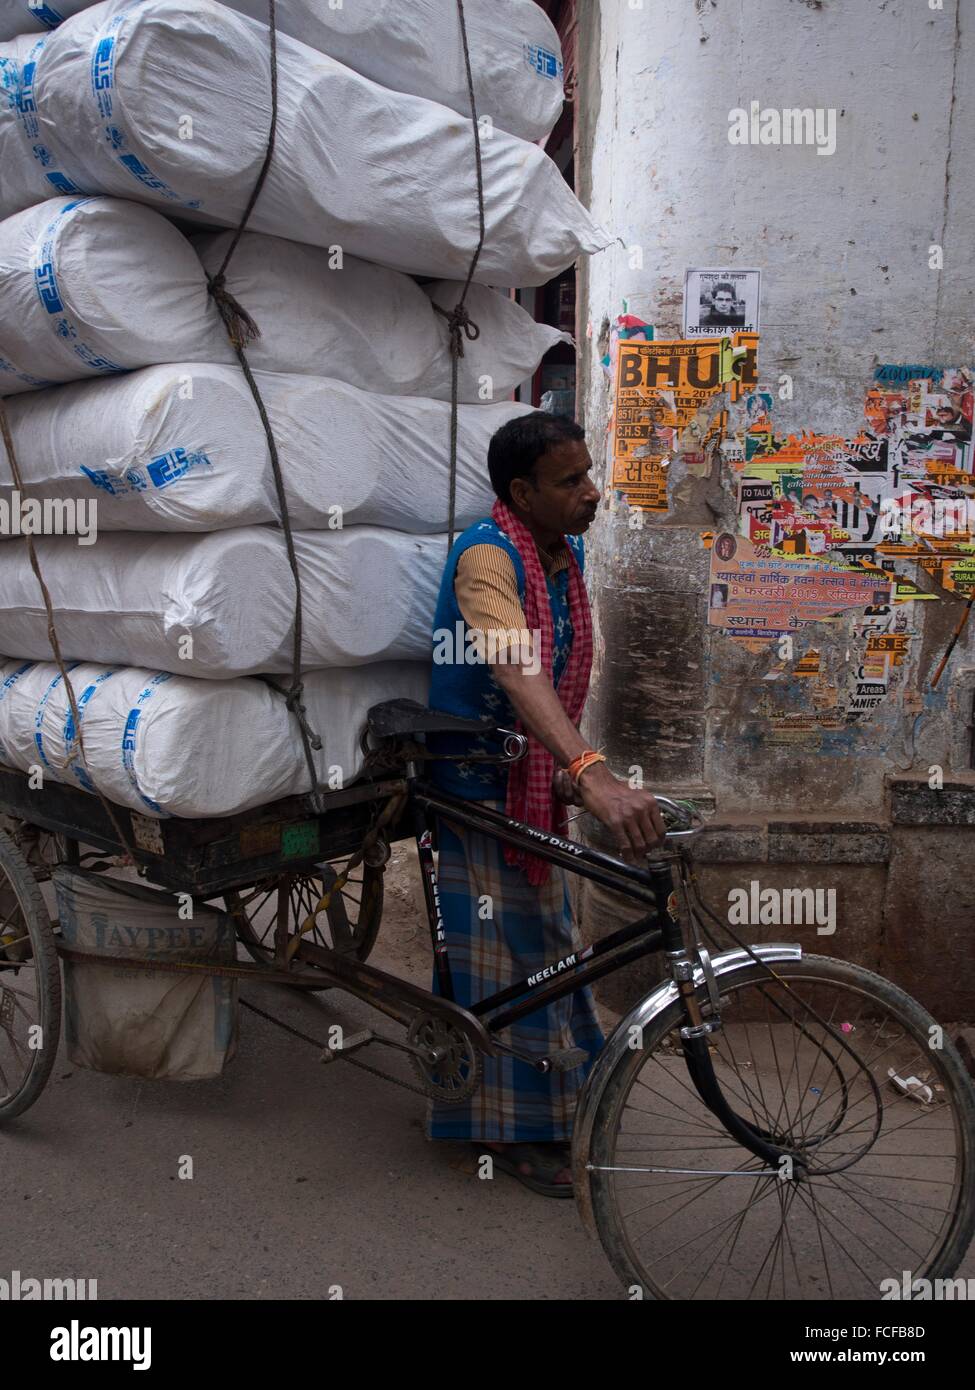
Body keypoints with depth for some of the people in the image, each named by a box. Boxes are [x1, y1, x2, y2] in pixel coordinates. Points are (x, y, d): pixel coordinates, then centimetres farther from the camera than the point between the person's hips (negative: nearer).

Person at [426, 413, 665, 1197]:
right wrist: (595, 776, -52)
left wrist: (568, 770, 6)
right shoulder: (487, 557, -24)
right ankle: (506, 1130, 17)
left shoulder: (569, 553, 4)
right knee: (501, 949, 0)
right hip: (478, 782, -8)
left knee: (544, 936, 19)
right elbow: (518, 671, -40)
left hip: (534, 778, 9)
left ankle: (550, 1104, 38)